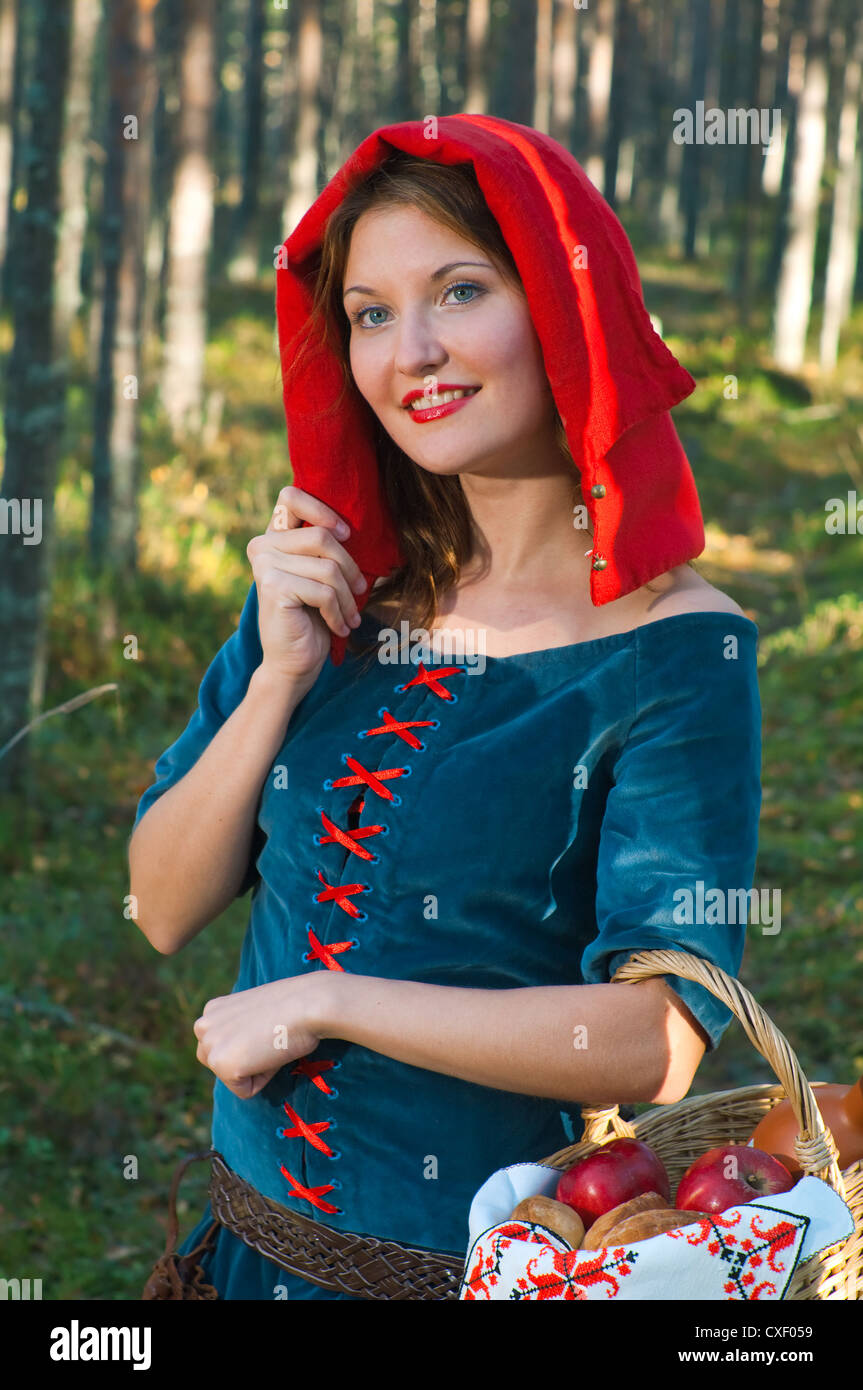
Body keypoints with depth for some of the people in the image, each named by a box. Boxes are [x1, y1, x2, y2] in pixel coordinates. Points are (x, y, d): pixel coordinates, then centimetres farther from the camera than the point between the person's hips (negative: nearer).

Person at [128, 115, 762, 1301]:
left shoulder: (675, 649, -15)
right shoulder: (334, 586, -2)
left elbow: (656, 1045, -22)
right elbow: (164, 913, 0)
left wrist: (315, 1000, -18)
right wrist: (278, 678, -14)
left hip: (487, 1263, -4)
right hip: (262, 1235, 4)